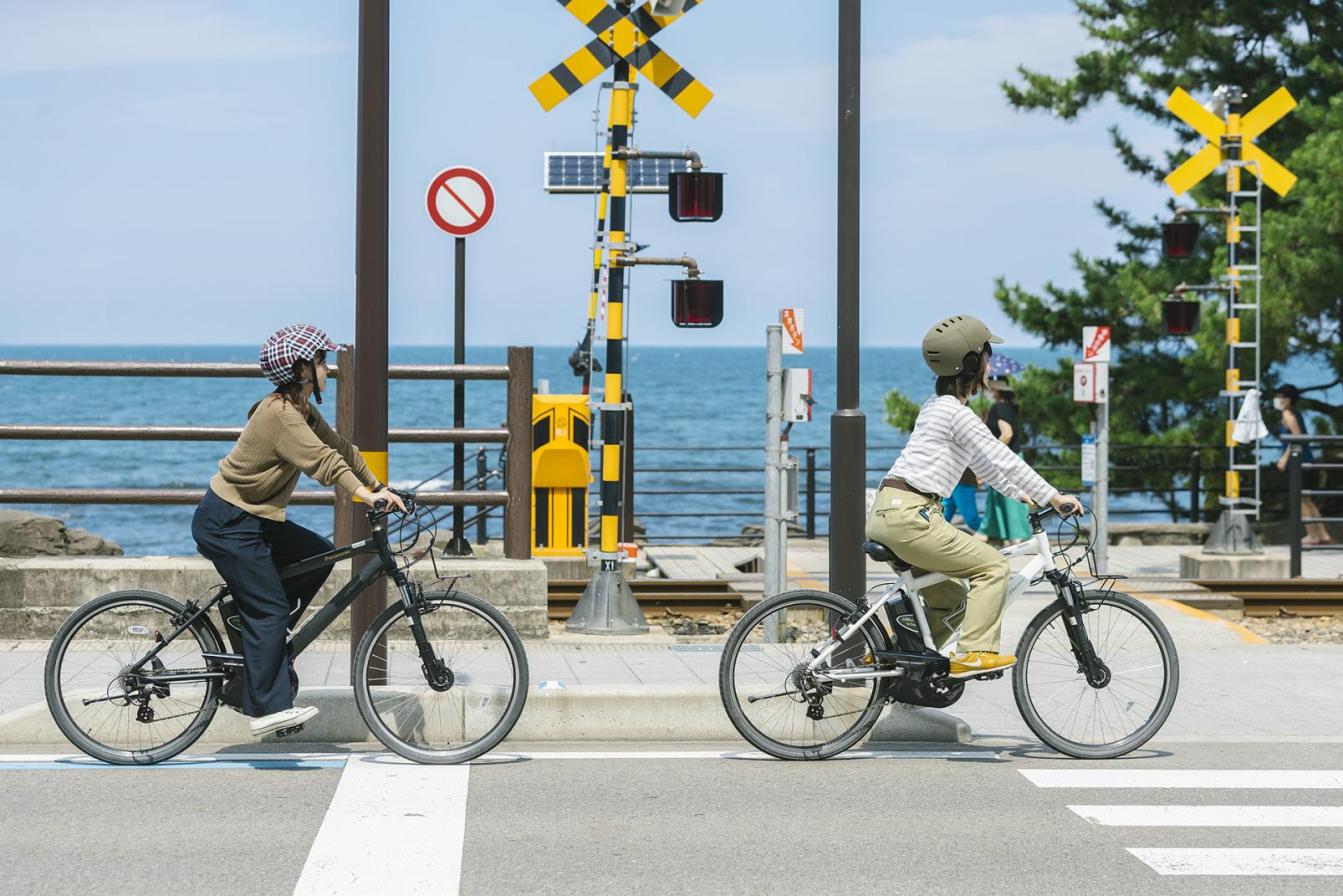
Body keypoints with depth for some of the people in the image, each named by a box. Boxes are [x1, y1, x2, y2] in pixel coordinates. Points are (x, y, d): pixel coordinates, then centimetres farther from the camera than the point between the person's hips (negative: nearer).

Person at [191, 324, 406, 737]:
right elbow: (322, 461, -29)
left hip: (252, 517, 10)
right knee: (271, 611, -10)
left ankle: (261, 641, 14)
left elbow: (339, 448, 11)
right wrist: (365, 494, -32)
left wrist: (379, 487, 7)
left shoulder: (301, 410, 9)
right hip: (226, 523, -10)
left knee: (319, 556, 9)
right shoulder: (281, 414, -23)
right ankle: (267, 710, -8)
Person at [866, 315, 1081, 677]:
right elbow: (1002, 460, -10)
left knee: (950, 599, 17)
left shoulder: (935, 407, 21)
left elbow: (983, 462, 29)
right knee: (992, 566, -6)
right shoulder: (957, 413, -9)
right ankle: (974, 652, -12)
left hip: (886, 515, 10)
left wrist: (1017, 494, 27)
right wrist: (1053, 497, -5)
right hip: (908, 516, -10)